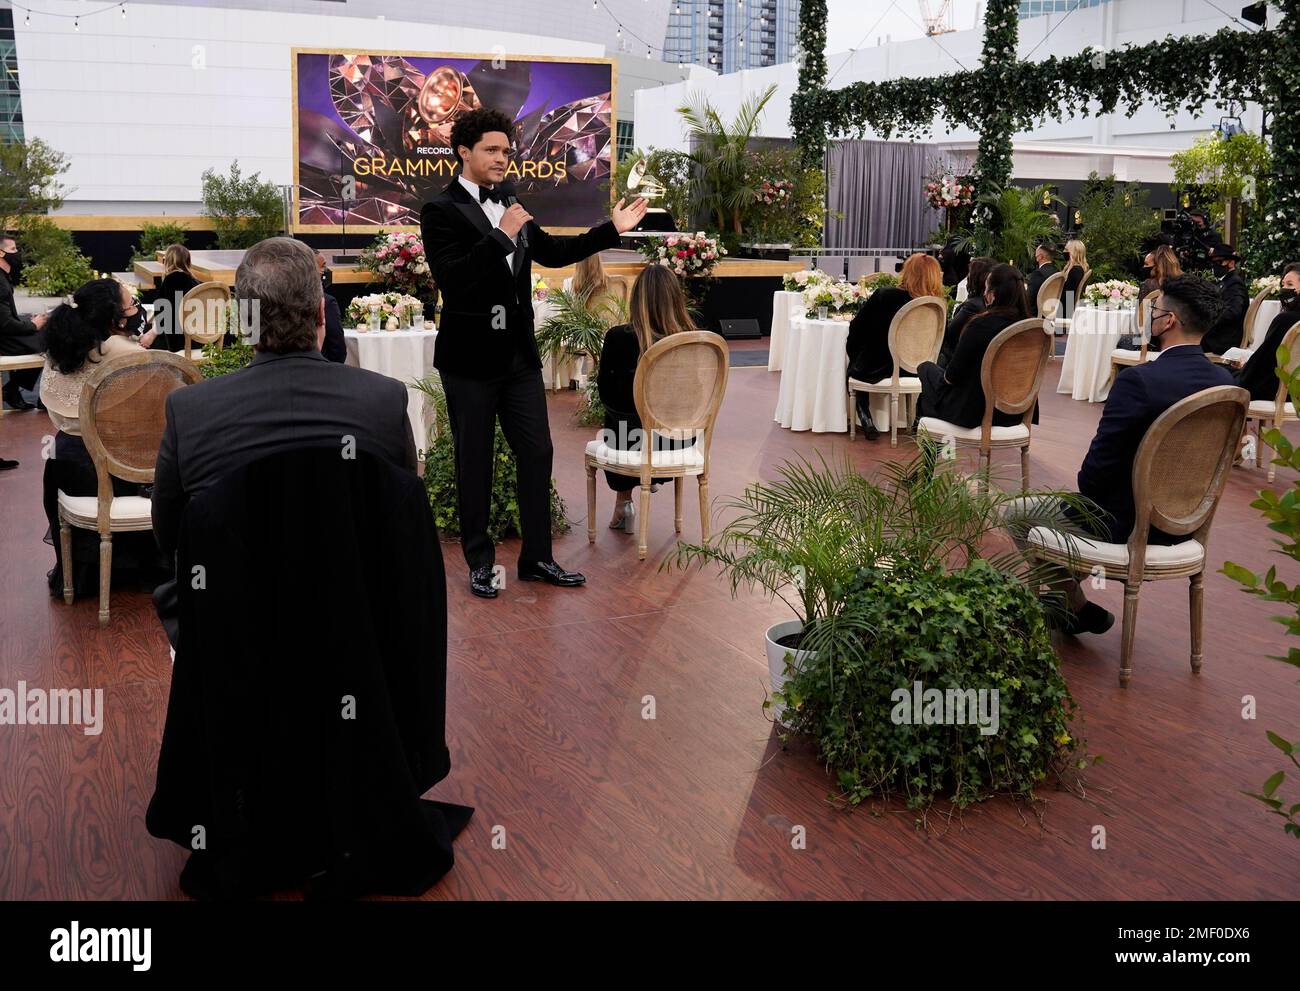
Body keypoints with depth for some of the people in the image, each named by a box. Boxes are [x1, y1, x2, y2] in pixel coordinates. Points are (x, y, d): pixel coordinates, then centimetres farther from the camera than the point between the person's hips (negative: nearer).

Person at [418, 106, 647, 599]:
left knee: (537, 453, 7)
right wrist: (502, 235, -26)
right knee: (474, 463, 6)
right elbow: (452, 278, -21)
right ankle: (480, 562, 20)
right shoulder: (441, 211, -9)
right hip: (471, 358, -6)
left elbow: (553, 253, 16)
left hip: (519, 354, 6)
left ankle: (537, 557, 18)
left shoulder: (510, 202, 10)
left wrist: (613, 228, 12)